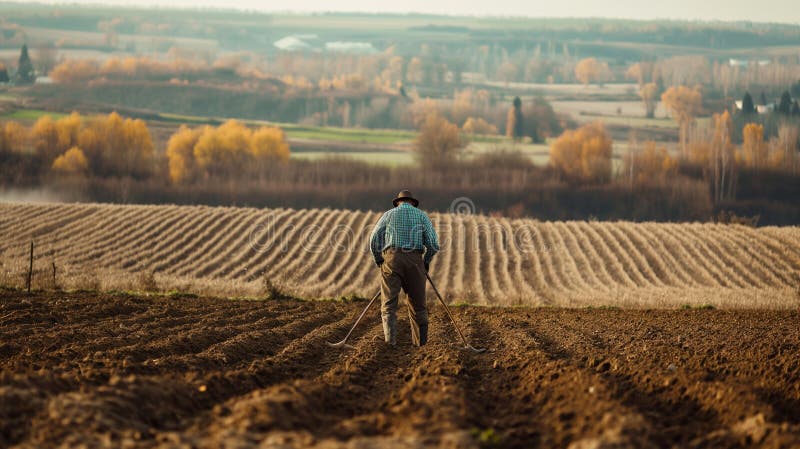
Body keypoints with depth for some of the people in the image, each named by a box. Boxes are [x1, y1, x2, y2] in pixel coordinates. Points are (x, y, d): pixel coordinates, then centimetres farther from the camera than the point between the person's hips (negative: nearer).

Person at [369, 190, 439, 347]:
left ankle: (390, 340, -20)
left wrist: (379, 261, 16)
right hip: (415, 260, 1)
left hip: (391, 259, -1)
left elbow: (374, 240, 3)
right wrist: (427, 261, 19)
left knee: (388, 305, -2)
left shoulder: (389, 214, 14)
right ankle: (420, 343, 20)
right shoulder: (422, 216, 14)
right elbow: (433, 244, 3)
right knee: (417, 305, 14)